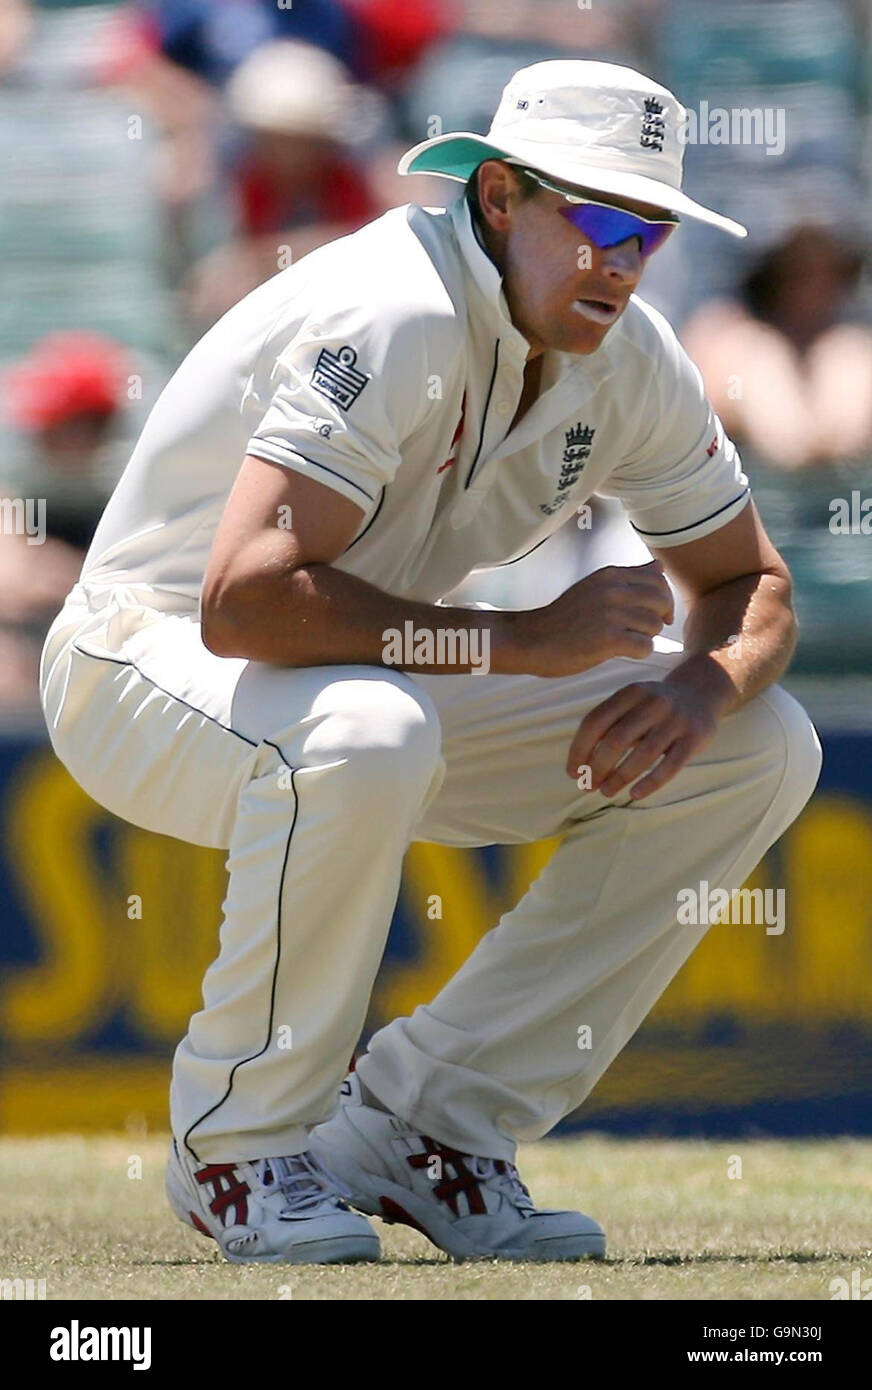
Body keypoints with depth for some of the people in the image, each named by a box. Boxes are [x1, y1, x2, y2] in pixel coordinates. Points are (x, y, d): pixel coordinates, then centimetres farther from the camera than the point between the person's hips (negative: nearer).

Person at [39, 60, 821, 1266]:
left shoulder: (629, 357, -5)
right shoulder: (396, 320, -30)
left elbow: (752, 587, 6)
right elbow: (246, 601, -39)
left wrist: (699, 688, -19)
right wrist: (527, 641, -34)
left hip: (377, 672, 8)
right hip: (145, 663, -8)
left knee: (761, 751, -2)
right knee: (362, 736, -42)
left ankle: (425, 1126, 0)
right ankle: (240, 1144, -18)